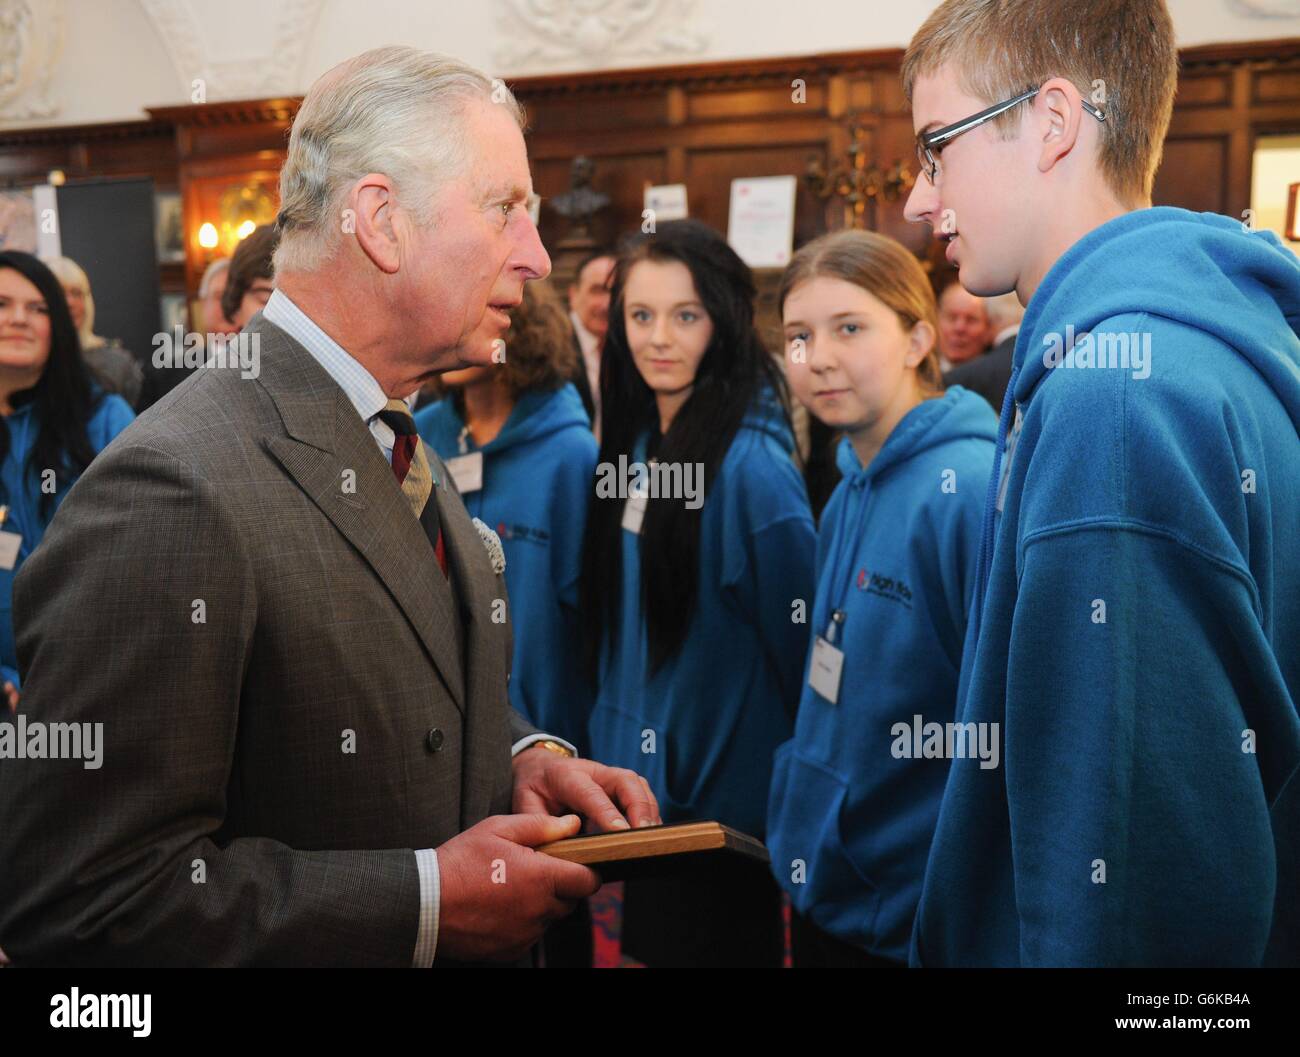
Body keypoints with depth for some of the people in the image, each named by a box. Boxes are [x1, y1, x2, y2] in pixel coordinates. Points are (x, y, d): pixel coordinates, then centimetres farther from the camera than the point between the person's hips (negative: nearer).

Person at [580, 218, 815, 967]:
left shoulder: (753, 466, -20)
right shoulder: (636, 448, 4)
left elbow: (799, 648, -16)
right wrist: (613, 750, 12)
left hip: (726, 800, -7)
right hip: (640, 785, 7)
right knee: (657, 944, 21)